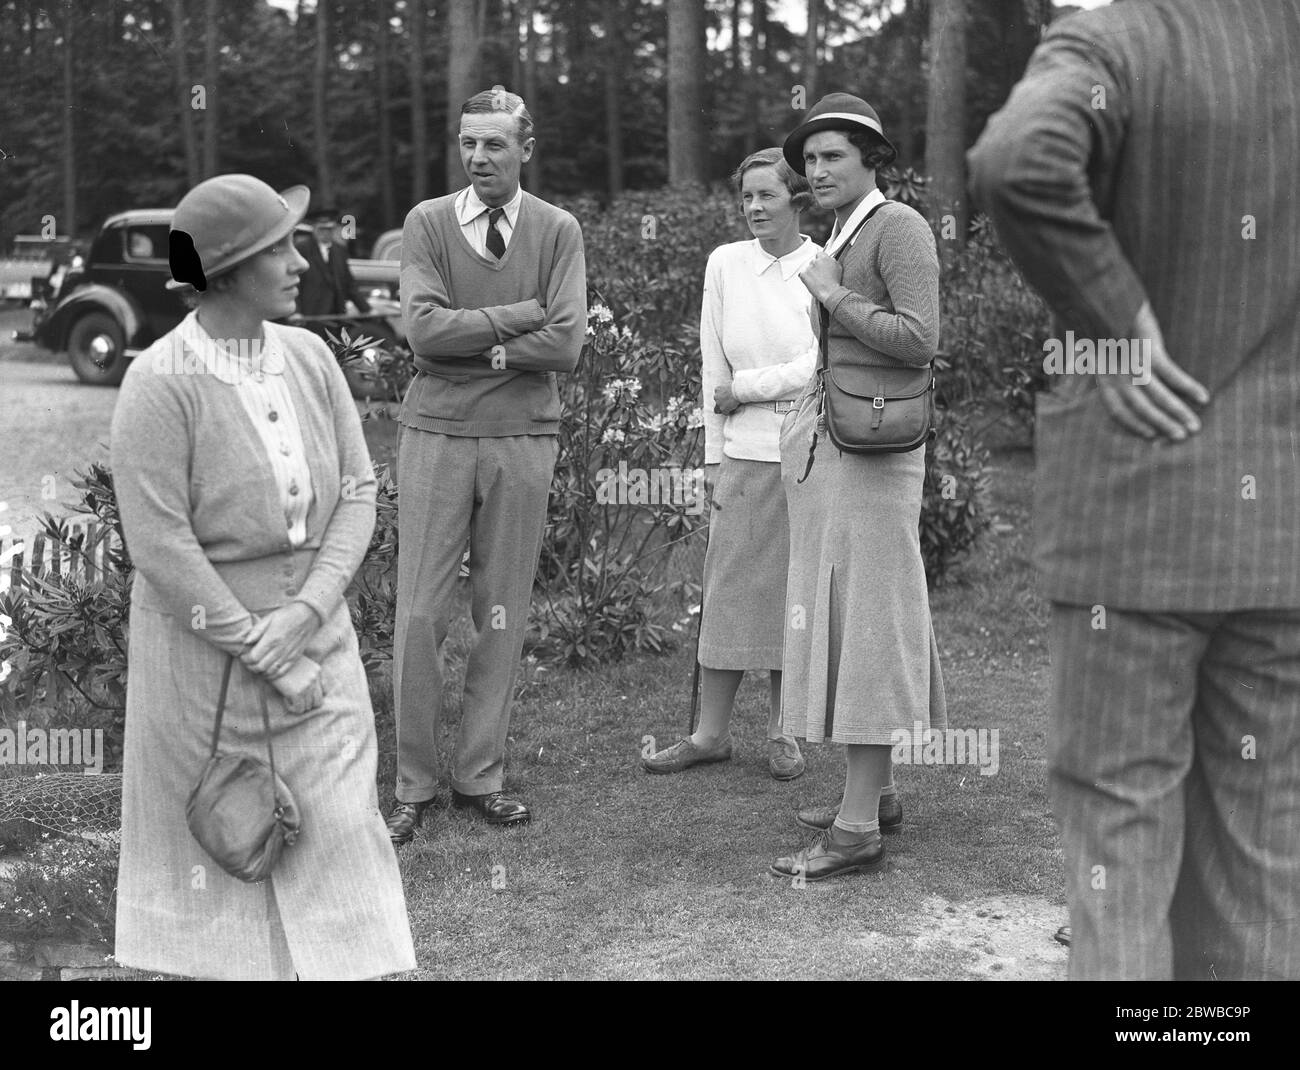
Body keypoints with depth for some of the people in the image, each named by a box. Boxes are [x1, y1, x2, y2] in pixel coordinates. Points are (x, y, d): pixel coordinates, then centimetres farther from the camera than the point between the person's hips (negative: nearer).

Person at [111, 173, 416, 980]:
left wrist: (306, 614, -13)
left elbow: (358, 490, 0)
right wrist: (260, 651, -16)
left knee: (341, 824, 5)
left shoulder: (311, 357, -1)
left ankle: (354, 960, 17)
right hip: (206, 640, -4)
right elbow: (161, 544, -18)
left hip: (315, 632, 4)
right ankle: (218, 957, 30)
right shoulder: (160, 384, -16)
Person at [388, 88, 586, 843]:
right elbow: (425, 328, -10)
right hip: (436, 434, 0)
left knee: (504, 613, 6)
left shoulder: (558, 230, 4)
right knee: (420, 612, -1)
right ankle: (416, 782, 10)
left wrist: (469, 342, -8)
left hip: (522, 439, 1)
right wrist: (525, 312, -9)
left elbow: (567, 346, -8)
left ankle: (481, 775, 17)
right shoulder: (428, 222, 4)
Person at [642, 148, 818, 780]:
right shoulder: (726, 264, 5)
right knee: (729, 590, 4)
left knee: (795, 591, 4)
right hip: (746, 451, 2)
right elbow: (713, 366, 6)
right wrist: (714, 455, 5)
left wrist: (744, 388, -6)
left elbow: (819, 367, -8)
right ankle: (710, 733, 13)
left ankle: (781, 731, 17)